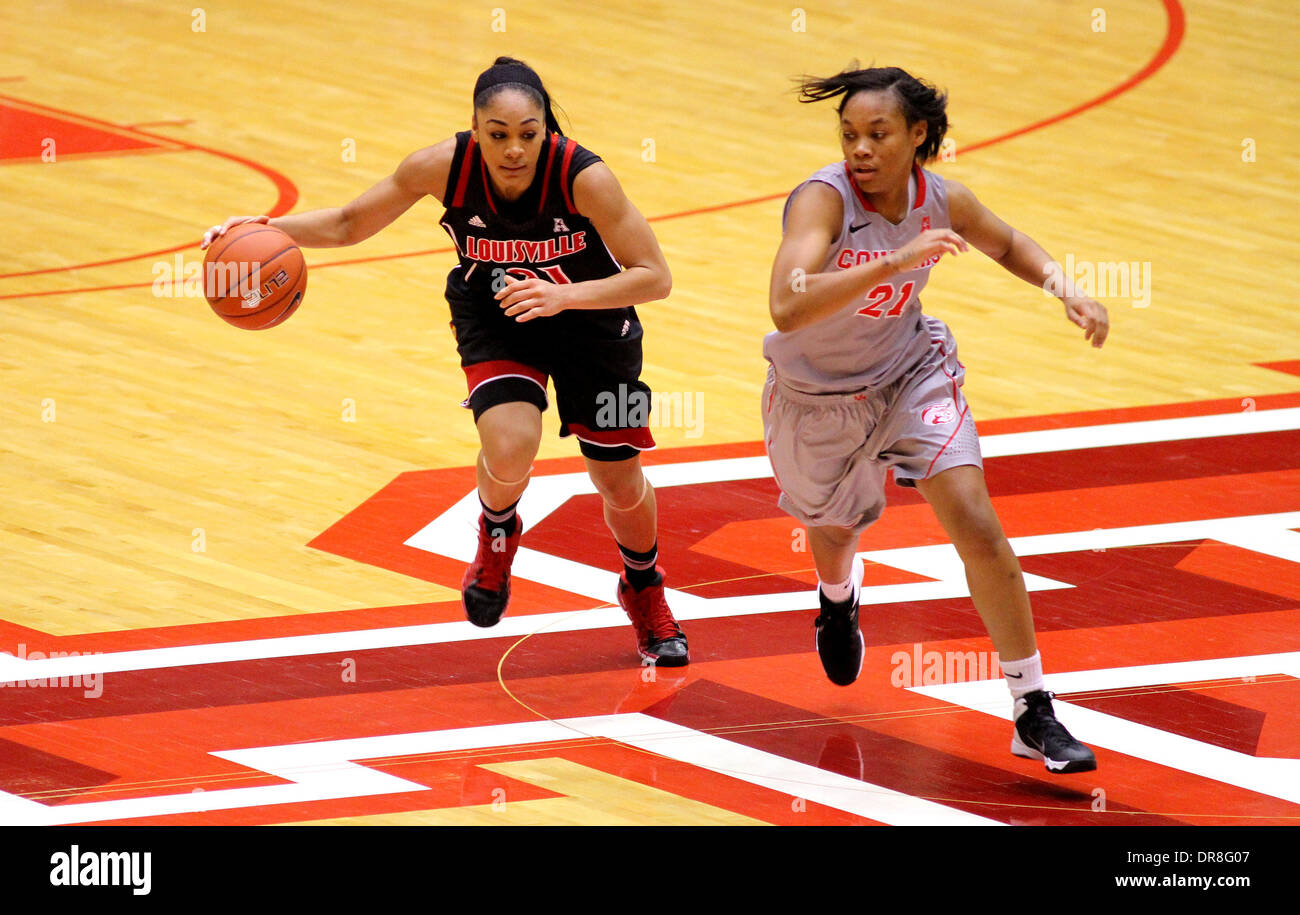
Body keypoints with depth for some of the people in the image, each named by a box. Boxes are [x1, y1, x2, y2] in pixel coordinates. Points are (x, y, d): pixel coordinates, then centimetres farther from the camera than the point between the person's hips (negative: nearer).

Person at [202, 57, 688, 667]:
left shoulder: (583, 177, -33)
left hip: (589, 317, 0)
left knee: (620, 482, 8)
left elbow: (654, 276, -26)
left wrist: (563, 296, -39)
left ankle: (644, 592, 42)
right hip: (493, 315, 0)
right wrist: (265, 228, -27)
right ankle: (498, 532, 11)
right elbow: (348, 225, -12)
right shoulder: (443, 166, -27)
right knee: (508, 451, -26)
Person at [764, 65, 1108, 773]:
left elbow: (1006, 244, 8)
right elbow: (787, 309, -49)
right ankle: (839, 599, 64)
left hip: (909, 374, 2)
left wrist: (1065, 291, -11)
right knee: (836, 528, 24)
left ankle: (1034, 714, -8)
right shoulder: (823, 199, -32)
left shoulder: (941, 201, -17)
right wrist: (893, 261, -55)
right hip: (816, 397, -2)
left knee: (977, 527, -15)